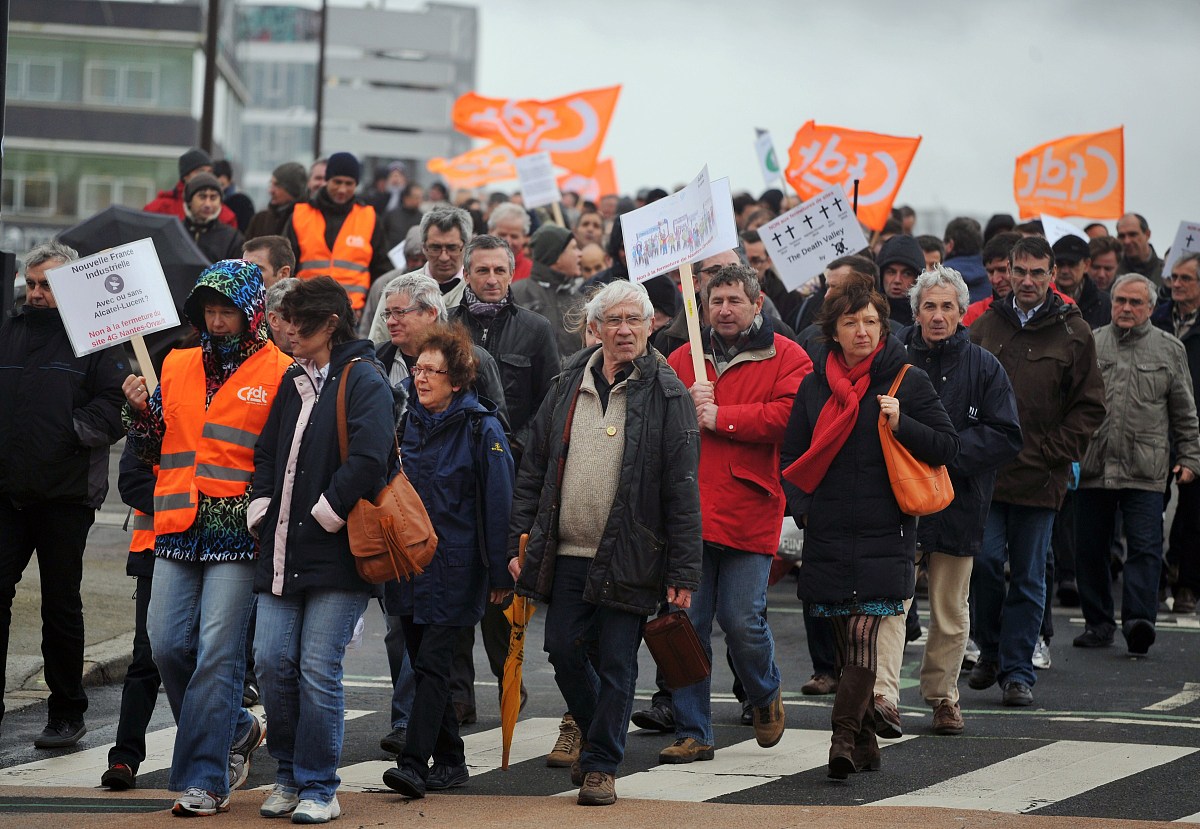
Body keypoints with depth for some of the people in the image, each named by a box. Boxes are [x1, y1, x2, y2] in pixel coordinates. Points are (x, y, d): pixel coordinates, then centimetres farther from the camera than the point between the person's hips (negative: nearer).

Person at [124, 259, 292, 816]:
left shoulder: (280, 373, 0)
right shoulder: (177, 367, 16)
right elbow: (151, 452, 21)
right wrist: (140, 411, 3)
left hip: (240, 535, -5)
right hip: (179, 530, 5)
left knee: (217, 654, -7)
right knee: (167, 644, 1)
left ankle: (204, 778, -1)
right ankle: (234, 731, 25)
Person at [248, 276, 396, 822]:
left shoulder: (363, 382, -7)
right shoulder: (293, 381, 17)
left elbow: (369, 459, -18)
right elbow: (267, 452, 22)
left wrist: (323, 518, -14)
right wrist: (262, 513, 8)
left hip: (336, 553, -7)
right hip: (283, 552, 7)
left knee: (318, 668, -6)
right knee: (272, 660, 1)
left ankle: (319, 789, 4)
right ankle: (289, 775, 17)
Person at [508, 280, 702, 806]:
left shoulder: (666, 395, -4)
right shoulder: (568, 386, 9)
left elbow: (682, 489, -6)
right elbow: (534, 470, 14)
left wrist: (683, 571, -10)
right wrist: (519, 541, 7)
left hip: (629, 559, -4)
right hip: (567, 554, 4)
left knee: (616, 662, 0)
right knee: (564, 650, 7)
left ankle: (601, 765, 12)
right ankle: (598, 735, 31)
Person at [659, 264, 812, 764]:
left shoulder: (786, 359, 2)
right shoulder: (683, 359, 14)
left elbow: (788, 417, -13)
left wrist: (719, 417, -12)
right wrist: (687, 407, -11)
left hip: (748, 511, -3)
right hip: (688, 509, 3)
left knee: (742, 620, -4)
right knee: (687, 623, 2)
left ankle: (765, 694, 28)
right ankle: (692, 733, 10)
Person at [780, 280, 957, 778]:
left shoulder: (908, 382, 2)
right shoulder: (814, 387, 10)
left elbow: (947, 447, 1)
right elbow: (791, 457, 16)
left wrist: (902, 424, -15)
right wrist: (802, 507, 0)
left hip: (885, 535, -3)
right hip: (828, 534, 3)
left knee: (863, 633, -15)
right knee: (845, 640, 7)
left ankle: (844, 736, -18)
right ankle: (864, 741, 17)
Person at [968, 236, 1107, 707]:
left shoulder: (1073, 333, 2)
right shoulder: (985, 326, 8)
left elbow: (1089, 407, 3)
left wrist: (1052, 452, -6)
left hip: (1040, 476, -1)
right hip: (986, 471, 1)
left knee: (1028, 577, 4)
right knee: (985, 560, -6)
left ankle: (1017, 669, 10)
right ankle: (990, 651, 14)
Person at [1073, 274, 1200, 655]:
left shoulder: (1169, 349, 8)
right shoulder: (1090, 345, 9)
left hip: (1145, 470, -2)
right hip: (1092, 466, 2)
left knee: (1145, 548, -10)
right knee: (1090, 549, 6)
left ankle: (1138, 619, -14)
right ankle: (1098, 622, 16)